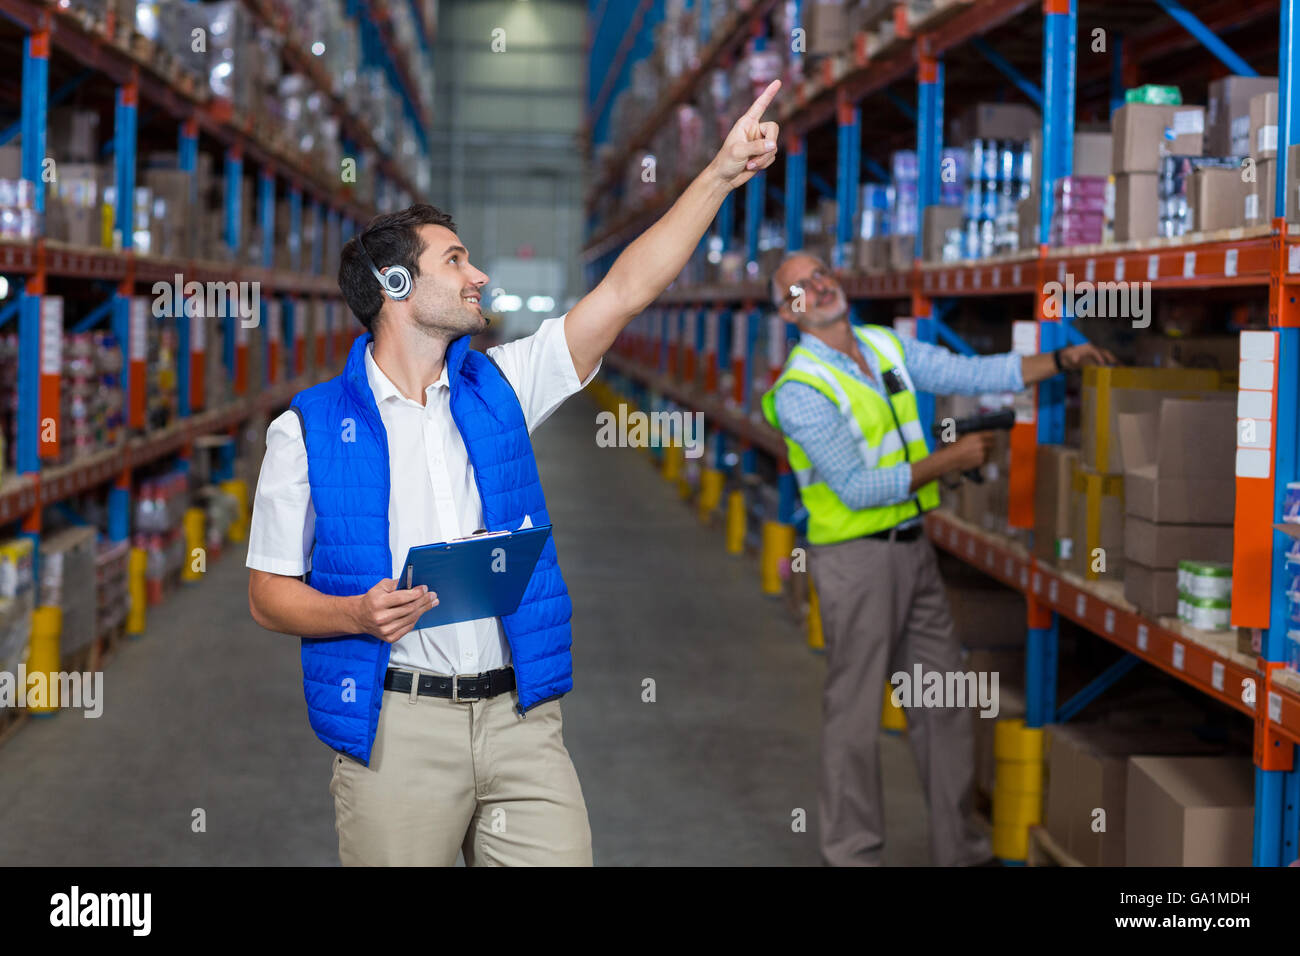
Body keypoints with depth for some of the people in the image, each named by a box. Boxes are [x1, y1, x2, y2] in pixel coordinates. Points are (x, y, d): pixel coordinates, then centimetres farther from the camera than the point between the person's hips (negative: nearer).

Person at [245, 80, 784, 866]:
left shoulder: (497, 387, 10)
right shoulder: (309, 428, 1)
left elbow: (627, 289, 6)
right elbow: (269, 593, 3)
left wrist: (723, 173, 1)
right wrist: (357, 614, -17)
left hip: (521, 717, 3)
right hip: (397, 729, -3)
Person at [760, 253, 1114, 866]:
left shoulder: (887, 346, 7)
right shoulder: (800, 390, -16)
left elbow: (973, 374, 8)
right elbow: (855, 489, -19)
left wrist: (1060, 360, -1)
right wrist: (952, 459, -16)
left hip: (912, 546, 8)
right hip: (854, 557, -7)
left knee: (942, 703, 13)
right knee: (855, 714, 0)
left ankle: (961, 849, 24)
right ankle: (851, 854, 12)